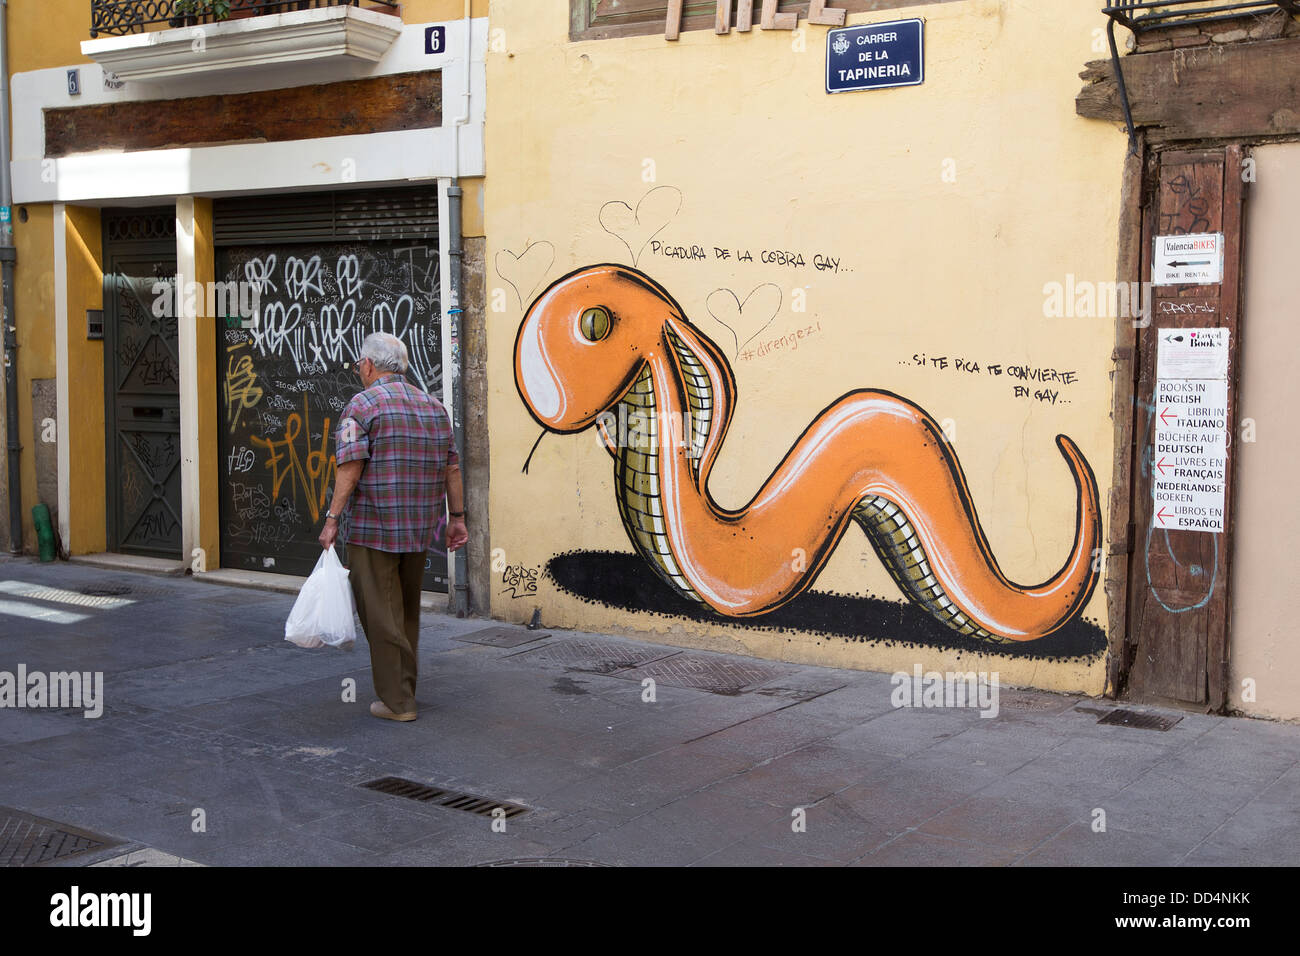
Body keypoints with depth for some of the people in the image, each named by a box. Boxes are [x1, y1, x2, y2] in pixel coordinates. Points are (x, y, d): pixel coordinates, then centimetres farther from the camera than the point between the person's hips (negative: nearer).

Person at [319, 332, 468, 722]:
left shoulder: (363, 404, -8)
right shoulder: (434, 407, 11)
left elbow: (351, 466, -17)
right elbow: (451, 467, 10)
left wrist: (332, 518, -14)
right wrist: (457, 518, 15)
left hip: (373, 528, -6)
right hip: (420, 529, 6)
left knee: (381, 615, 1)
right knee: (407, 611, 18)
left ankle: (396, 701, 3)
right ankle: (404, 688, 25)